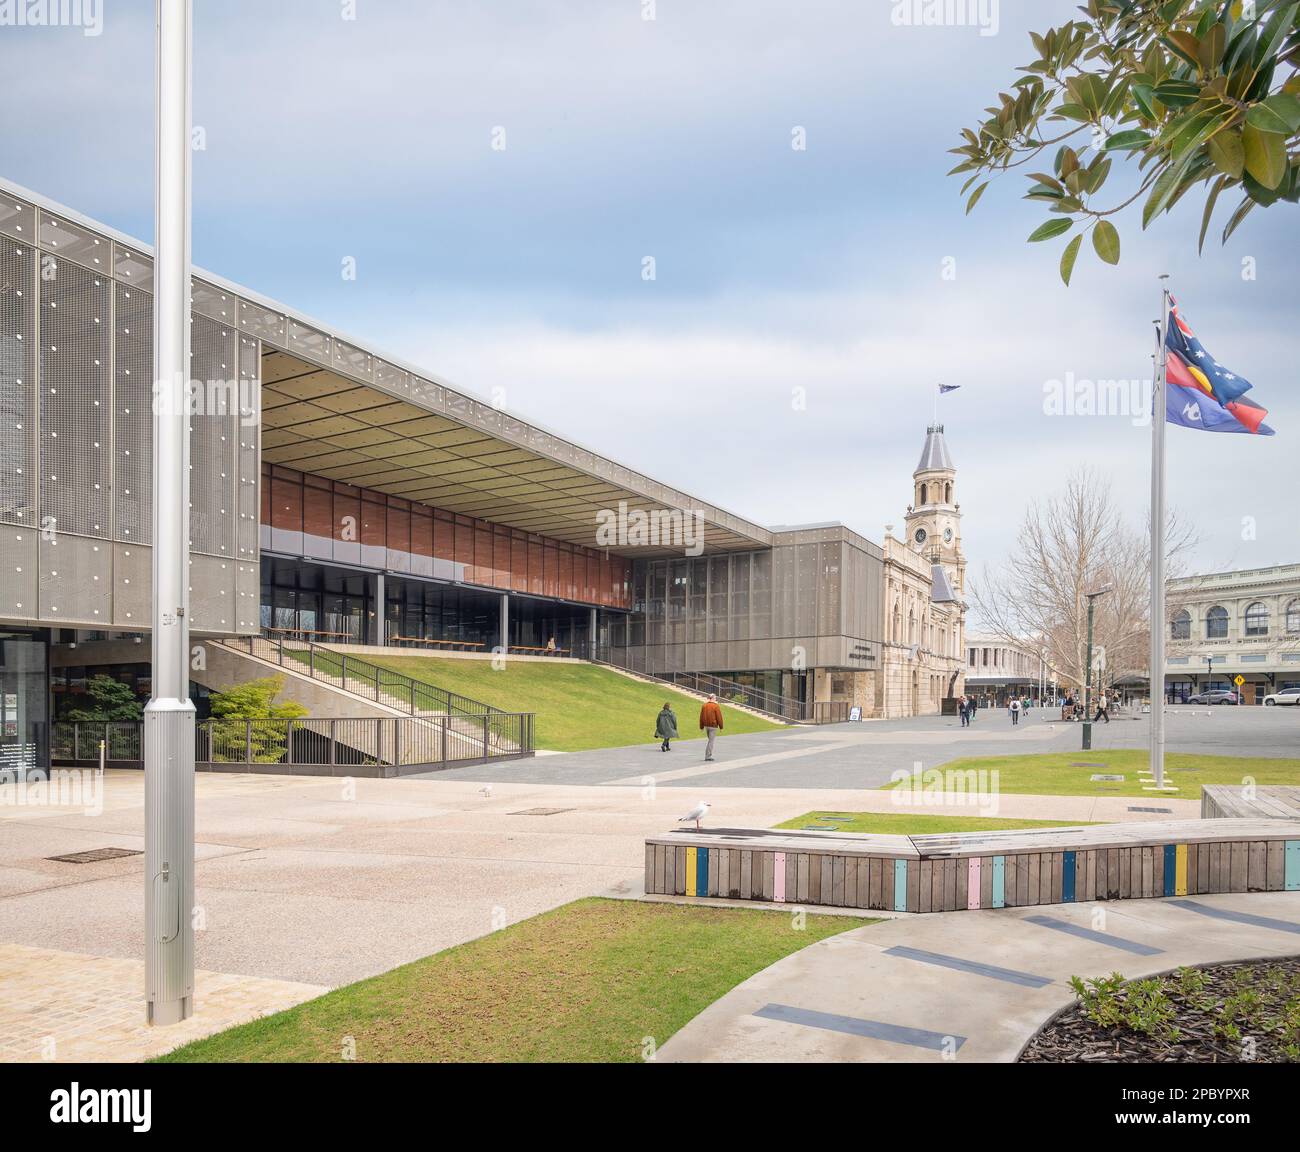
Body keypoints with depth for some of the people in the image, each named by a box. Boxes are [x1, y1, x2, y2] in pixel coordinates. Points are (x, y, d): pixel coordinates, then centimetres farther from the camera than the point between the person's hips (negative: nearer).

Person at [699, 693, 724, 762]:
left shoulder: (704, 705, 6)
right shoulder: (716, 706, -10)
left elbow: (701, 717, 9)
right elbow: (719, 717, -10)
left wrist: (701, 727, 16)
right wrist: (721, 727, -2)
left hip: (706, 725, 6)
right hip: (713, 726, -6)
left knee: (710, 740, 19)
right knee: (711, 741, -2)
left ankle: (709, 755, 17)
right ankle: (708, 756, -3)